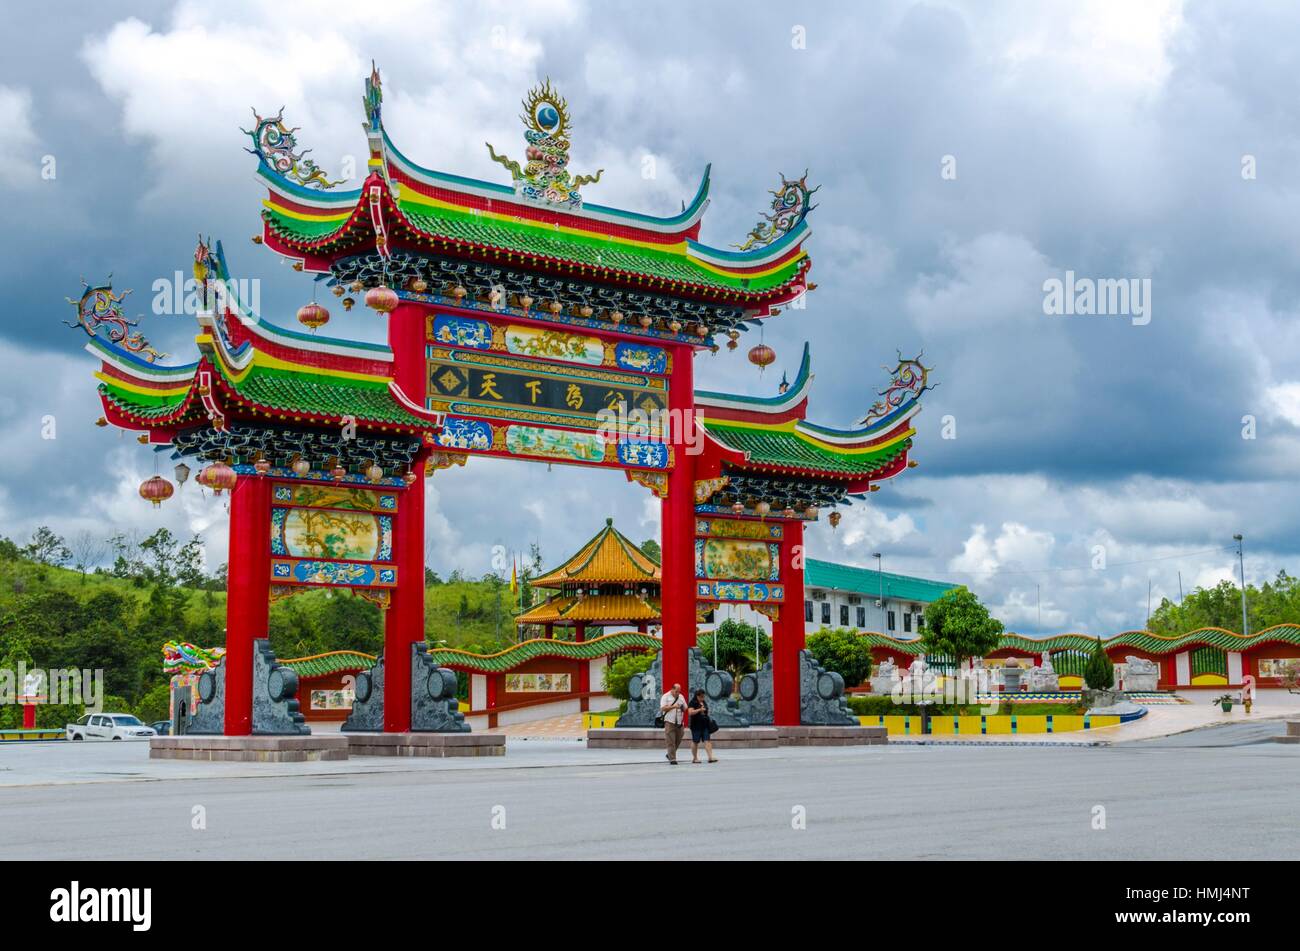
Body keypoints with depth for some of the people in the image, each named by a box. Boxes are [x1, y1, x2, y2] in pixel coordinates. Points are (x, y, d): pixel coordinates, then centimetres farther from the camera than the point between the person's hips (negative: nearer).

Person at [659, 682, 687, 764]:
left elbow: (685, 708, 20)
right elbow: (663, 708, -12)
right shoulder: (665, 697, -2)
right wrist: (673, 706, -19)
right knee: (670, 741, -8)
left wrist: (682, 708, -2)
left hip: (679, 723, 5)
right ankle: (672, 759, -8)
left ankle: (669, 755, 27)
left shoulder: (681, 697, 14)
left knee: (678, 741, 8)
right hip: (669, 722, -5)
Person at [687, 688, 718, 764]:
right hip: (696, 725, -6)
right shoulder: (693, 703, -6)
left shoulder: (704, 702, 16)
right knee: (695, 742, 4)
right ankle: (695, 758, 13)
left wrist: (709, 719, 19)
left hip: (705, 725, 6)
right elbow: (690, 712, -19)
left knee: (707, 740, -4)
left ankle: (710, 757, -10)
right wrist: (699, 710, -21)